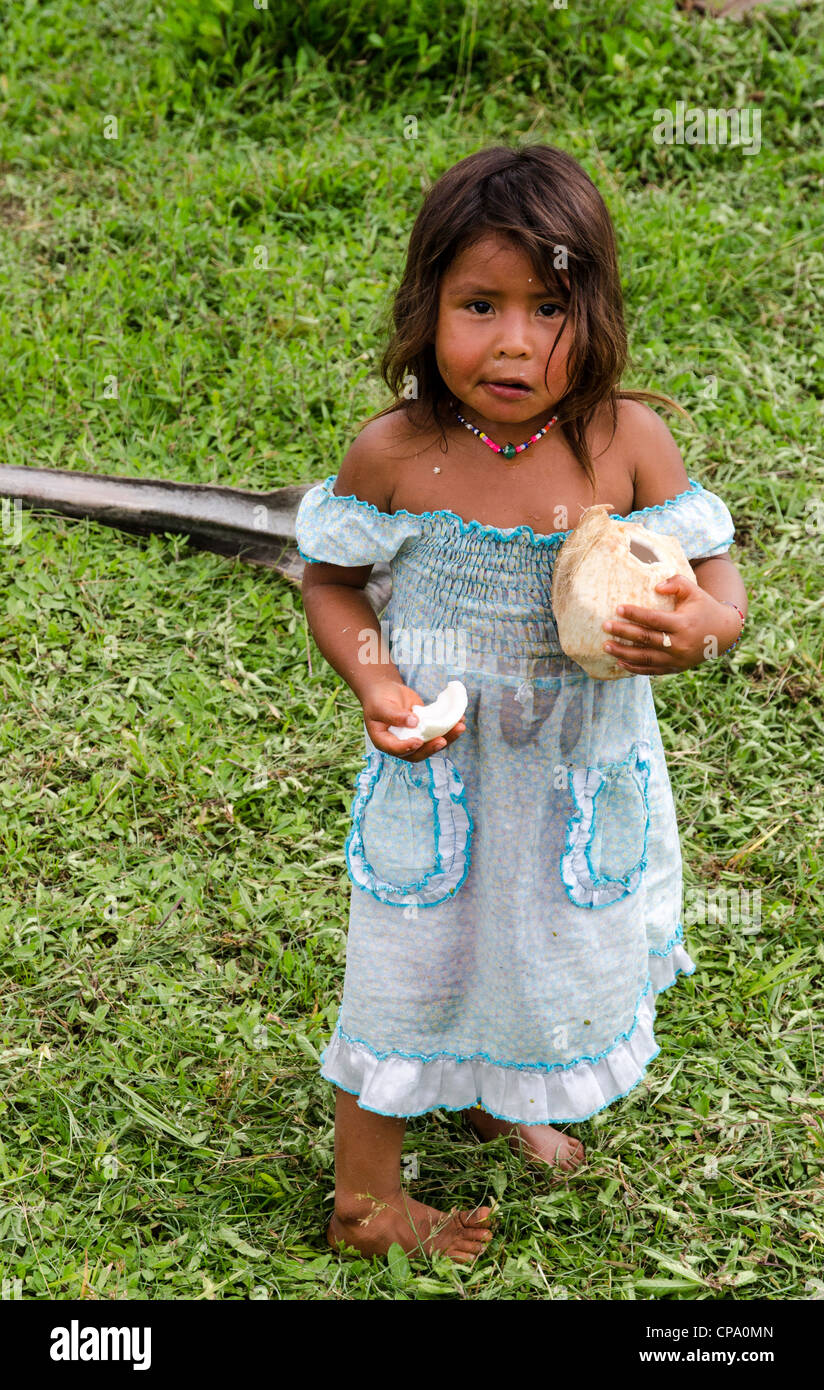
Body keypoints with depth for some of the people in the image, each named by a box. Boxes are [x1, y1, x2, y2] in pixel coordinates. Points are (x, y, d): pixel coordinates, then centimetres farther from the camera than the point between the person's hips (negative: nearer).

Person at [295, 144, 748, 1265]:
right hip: (440, 772, -2)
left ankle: (500, 1099, 58)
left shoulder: (629, 440, -18)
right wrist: (375, 683, -20)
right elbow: (330, 579, -3)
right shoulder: (393, 453, -19)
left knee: (559, 952, 25)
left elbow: (716, 583, -12)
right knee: (412, 967, 13)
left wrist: (700, 628, -35)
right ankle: (365, 1197, 36)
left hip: (586, 778, 3)